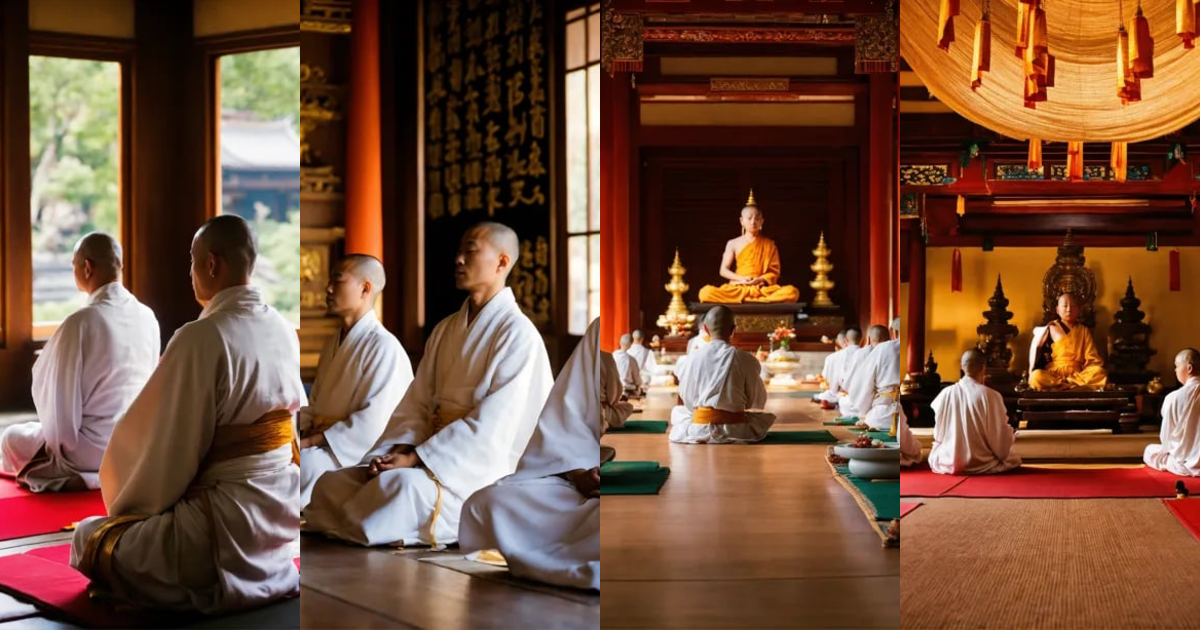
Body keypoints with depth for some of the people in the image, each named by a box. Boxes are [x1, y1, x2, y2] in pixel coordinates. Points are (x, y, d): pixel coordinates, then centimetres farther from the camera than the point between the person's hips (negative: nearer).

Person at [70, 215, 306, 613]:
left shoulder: (202, 337, -20)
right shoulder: (283, 331, 3)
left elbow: (168, 445, -13)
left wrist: (131, 507, 6)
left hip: (230, 518, -9)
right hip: (283, 505, 9)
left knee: (90, 542, 6)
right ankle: (276, 574, 17)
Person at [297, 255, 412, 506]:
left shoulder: (384, 348, -13)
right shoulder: (333, 344, 17)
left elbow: (371, 426, -19)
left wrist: (311, 441, -18)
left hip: (359, 454, -8)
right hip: (318, 443, 8)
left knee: (307, 462, -34)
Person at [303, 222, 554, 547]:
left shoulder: (518, 334, -8)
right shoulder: (445, 330, 16)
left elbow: (491, 427, -16)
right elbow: (416, 404, 10)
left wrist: (415, 458, -18)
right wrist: (396, 451, -10)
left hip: (482, 468, -6)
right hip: (432, 455, 6)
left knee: (404, 484, -34)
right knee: (331, 483, -14)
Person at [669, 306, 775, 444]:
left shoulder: (693, 358, -6)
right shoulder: (746, 359, -10)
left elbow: (686, 399, 6)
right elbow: (758, 401, 2)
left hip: (699, 429, 1)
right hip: (736, 430, -1)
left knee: (676, 411, 34)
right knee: (767, 417, 29)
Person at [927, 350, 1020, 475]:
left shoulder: (946, 393, -9)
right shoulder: (991, 395, -19)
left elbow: (938, 433, 3)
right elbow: (1001, 436, -11)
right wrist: (1010, 436, 12)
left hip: (947, 463, 2)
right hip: (981, 465, -2)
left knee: (934, 457, 37)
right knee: (1013, 458, 26)